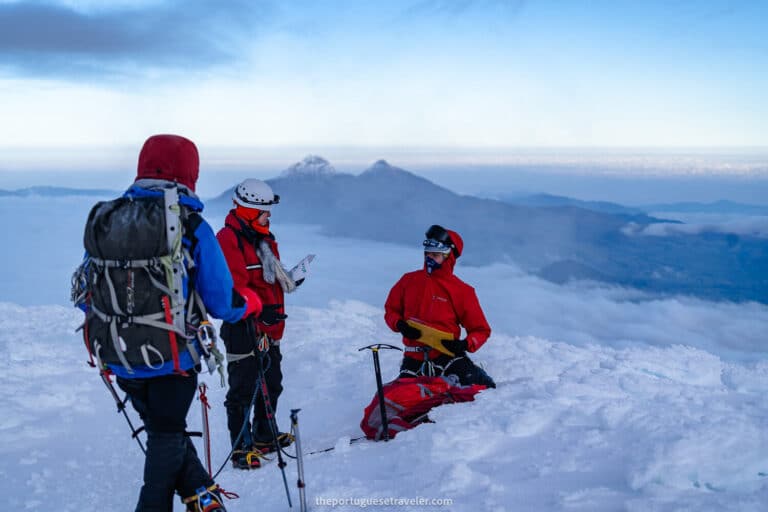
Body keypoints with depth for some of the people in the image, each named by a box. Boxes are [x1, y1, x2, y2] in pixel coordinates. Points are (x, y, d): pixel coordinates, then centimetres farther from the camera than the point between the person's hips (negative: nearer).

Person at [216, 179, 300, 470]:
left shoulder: (264, 238, 14)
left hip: (269, 326, 9)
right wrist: (260, 309, -32)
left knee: (271, 384, 18)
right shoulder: (228, 239, -15)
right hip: (242, 327, -9)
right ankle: (241, 448, 7)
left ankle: (265, 436, 33)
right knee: (243, 389, -2)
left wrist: (276, 315, 19)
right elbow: (233, 285, -24)